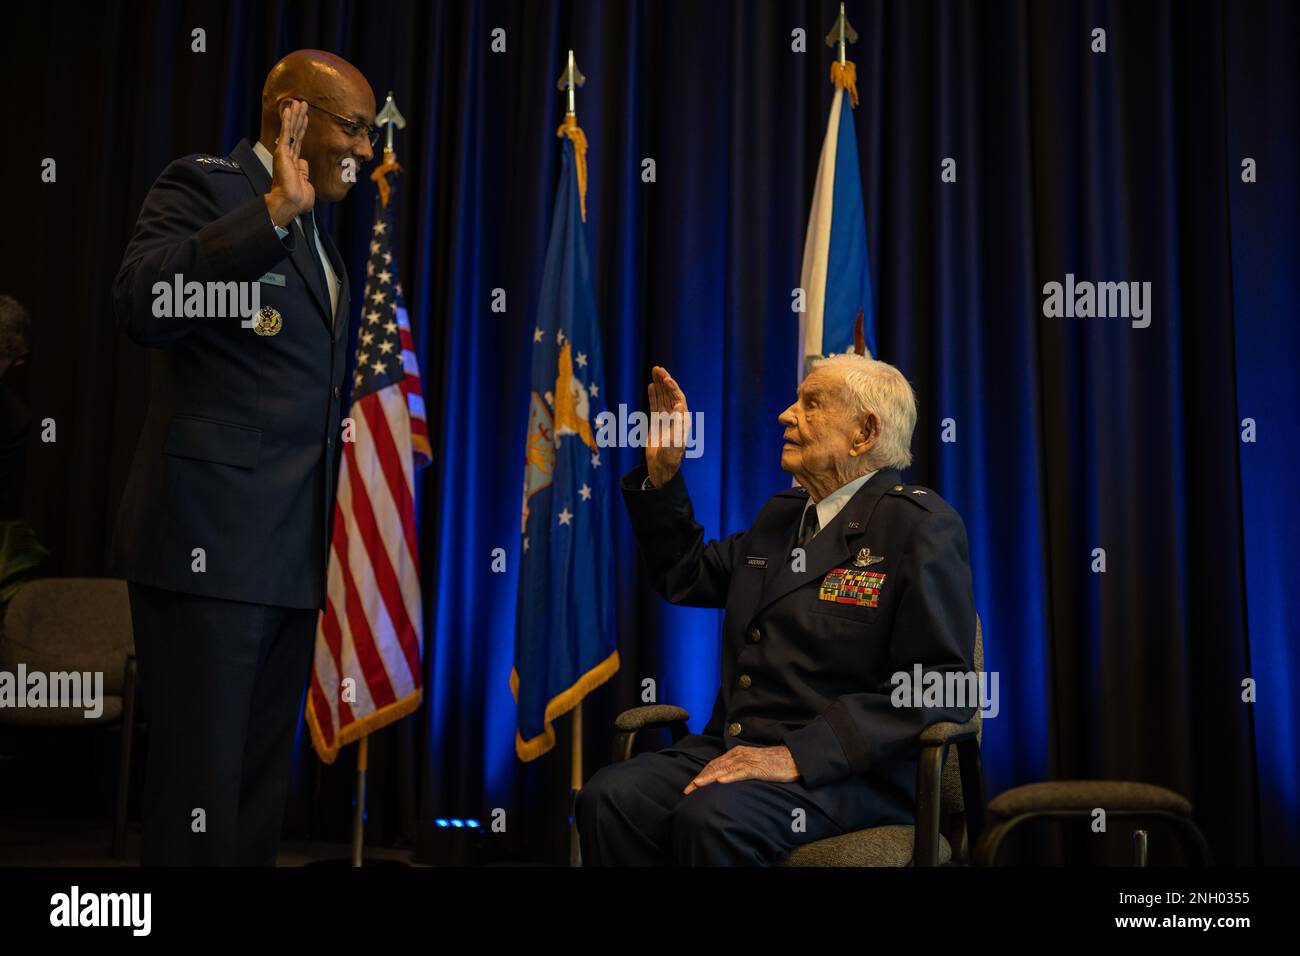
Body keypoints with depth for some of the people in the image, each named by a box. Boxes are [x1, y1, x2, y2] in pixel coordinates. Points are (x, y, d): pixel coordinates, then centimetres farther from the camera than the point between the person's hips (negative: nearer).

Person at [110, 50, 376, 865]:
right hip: (210, 542, -8)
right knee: (198, 788, -4)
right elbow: (142, 307, -23)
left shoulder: (315, 233, 21)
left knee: (263, 784, 12)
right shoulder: (204, 186, -3)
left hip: (294, 552, 8)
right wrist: (275, 209, -27)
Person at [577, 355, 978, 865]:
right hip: (736, 748, 7)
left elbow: (942, 685, -15)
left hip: (841, 768, -6)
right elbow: (683, 578, 30)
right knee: (608, 797, -21)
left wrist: (798, 754, -22)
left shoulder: (921, 524, -7)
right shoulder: (781, 514, 18)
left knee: (710, 818, -34)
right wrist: (662, 473, 16)